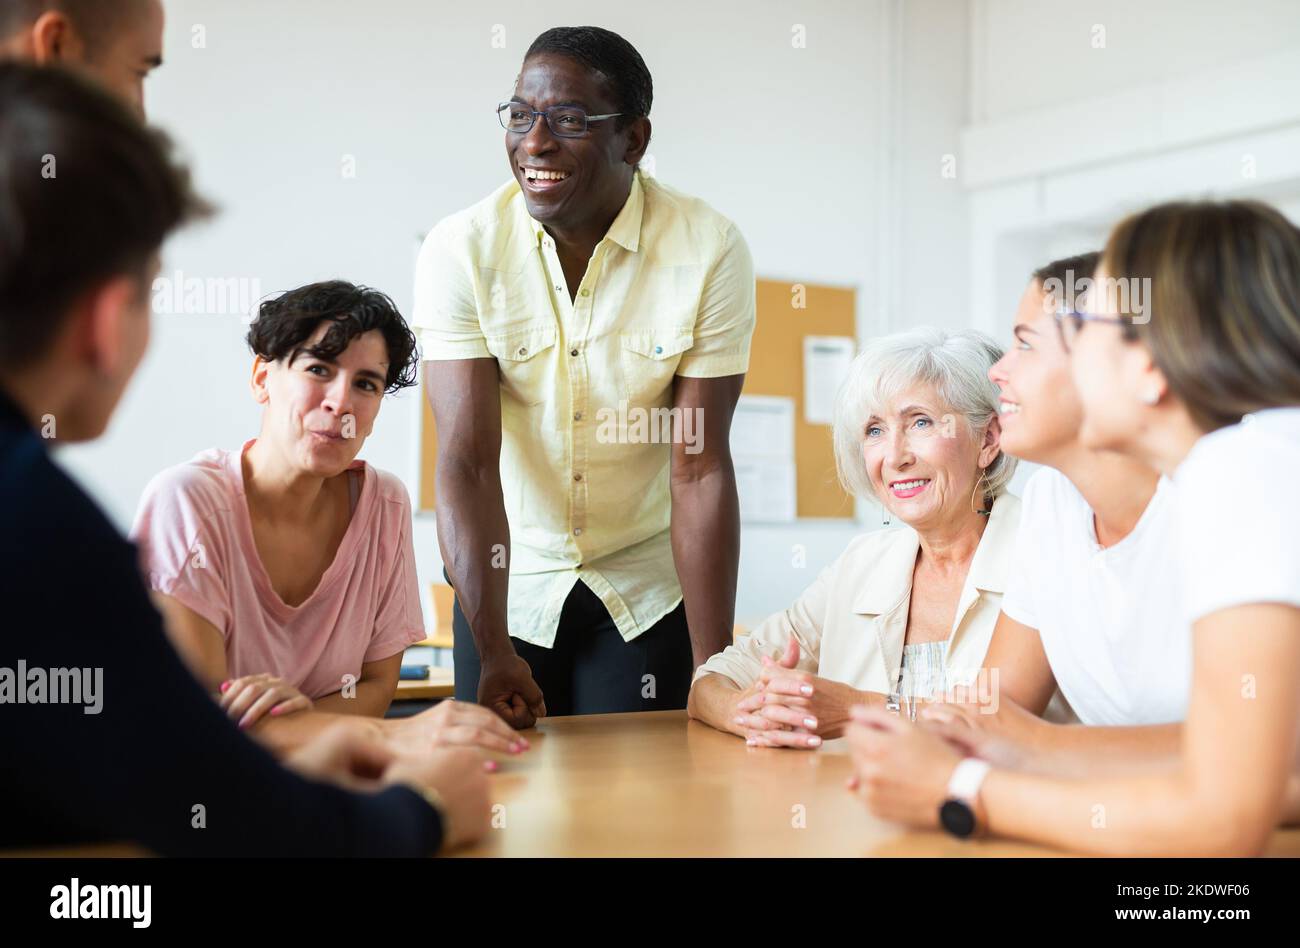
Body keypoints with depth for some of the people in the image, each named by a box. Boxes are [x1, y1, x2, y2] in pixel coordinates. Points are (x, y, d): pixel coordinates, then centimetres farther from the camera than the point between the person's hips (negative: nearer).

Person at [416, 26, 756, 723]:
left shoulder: (710, 252, -17)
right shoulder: (460, 251, -15)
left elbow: (700, 469, -17)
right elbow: (468, 462, -20)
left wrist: (713, 671, -20)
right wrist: (494, 655, -28)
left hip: (648, 584, 0)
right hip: (505, 581, 1)